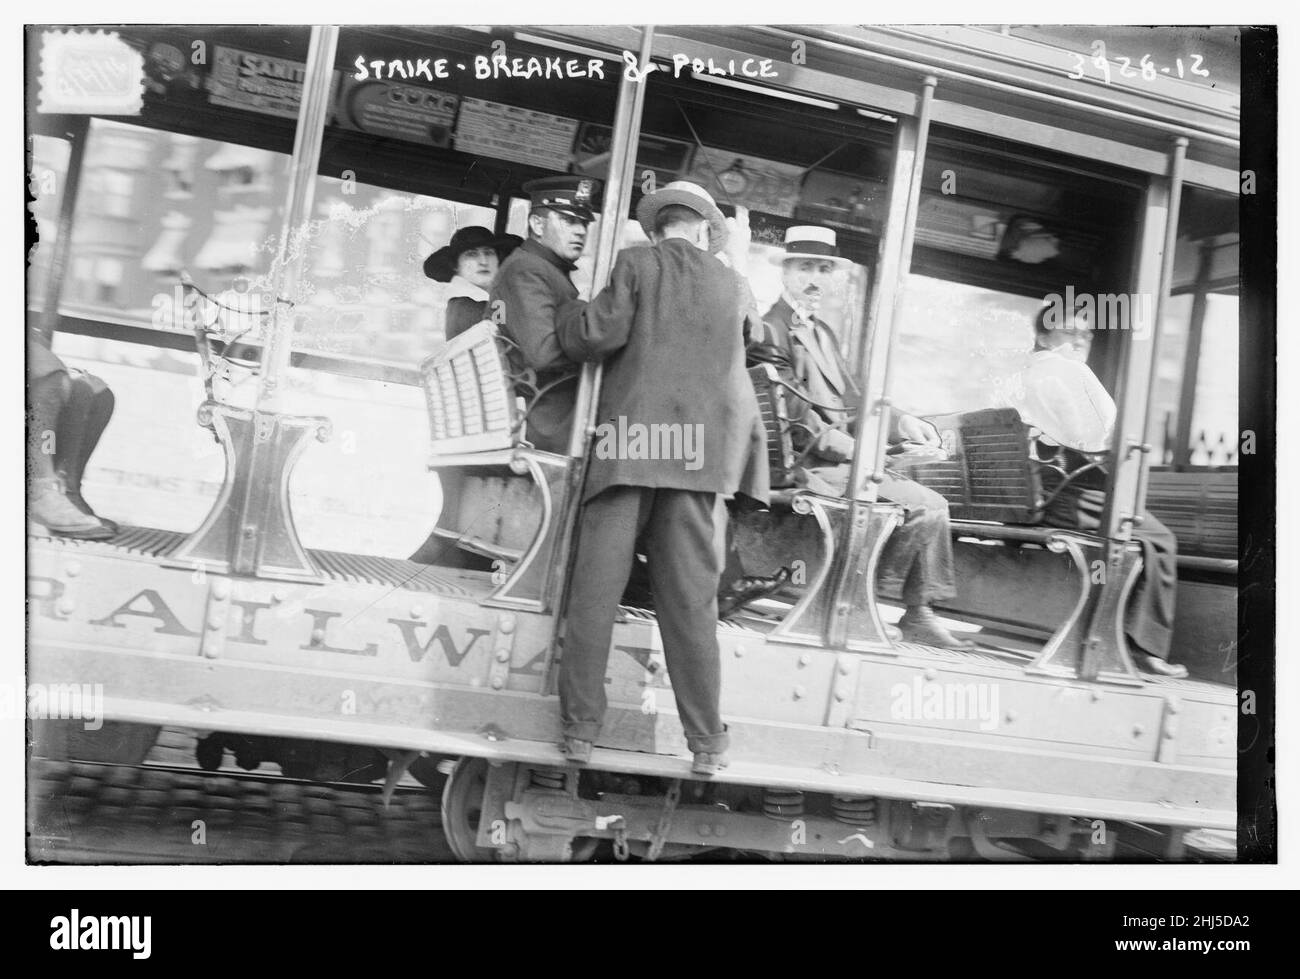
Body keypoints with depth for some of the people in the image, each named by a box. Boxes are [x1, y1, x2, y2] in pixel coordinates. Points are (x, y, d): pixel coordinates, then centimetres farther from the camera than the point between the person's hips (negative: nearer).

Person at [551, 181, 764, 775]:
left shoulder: (637, 263, 5)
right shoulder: (730, 286, 17)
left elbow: (599, 335, -5)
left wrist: (566, 313, 12)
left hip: (628, 439, -2)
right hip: (699, 449, 3)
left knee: (596, 588, 0)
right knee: (690, 597, 4)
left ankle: (580, 728, 1)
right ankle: (707, 742, 5)